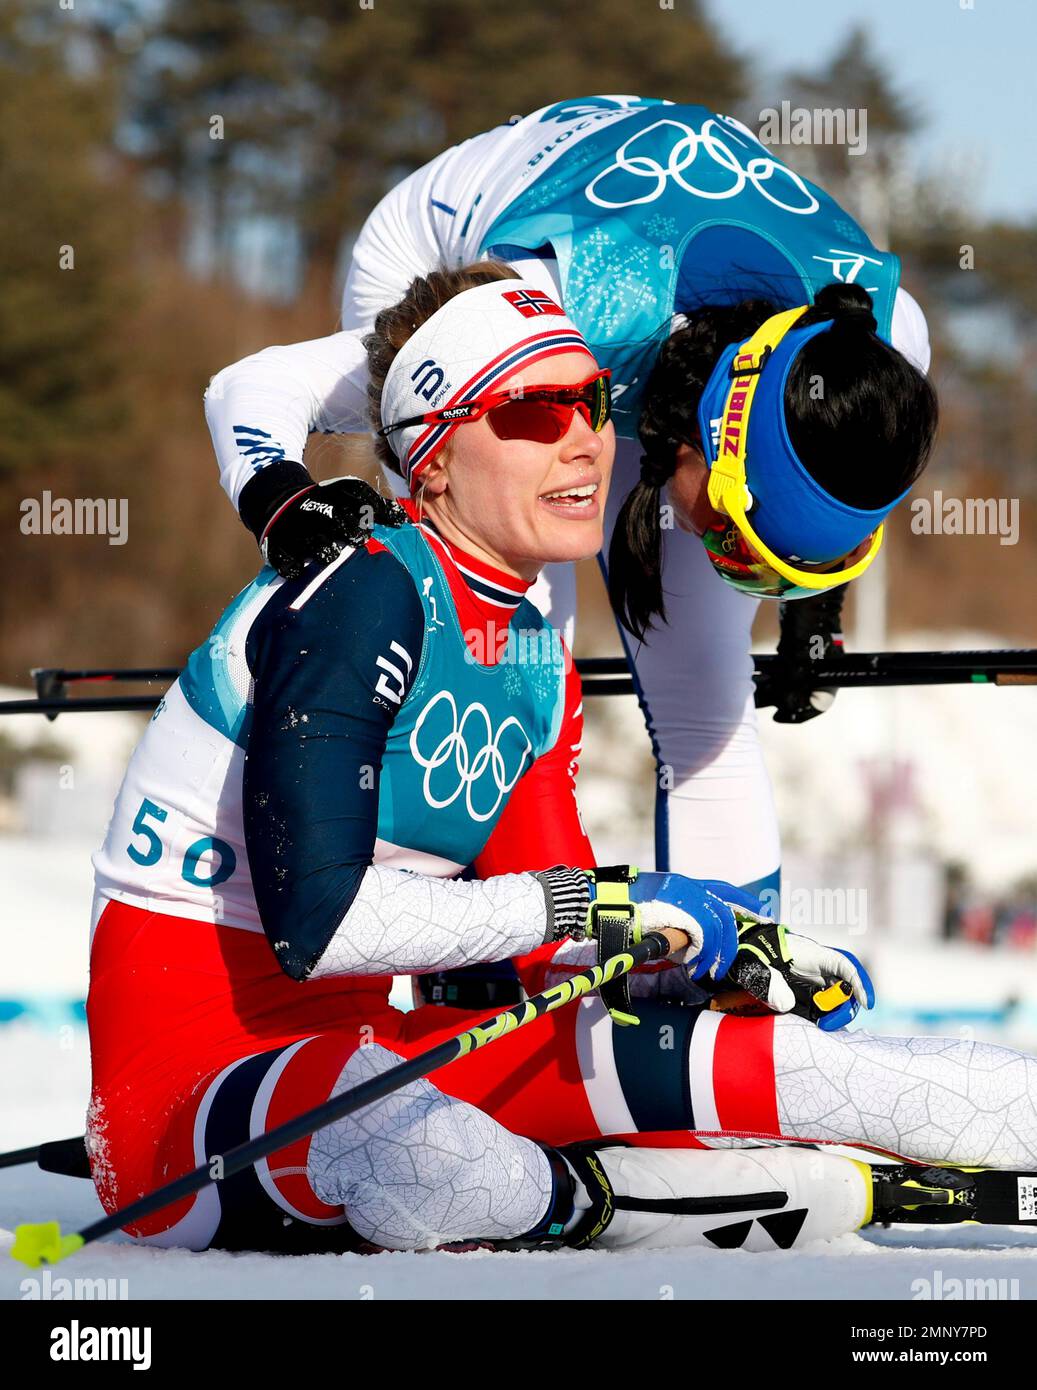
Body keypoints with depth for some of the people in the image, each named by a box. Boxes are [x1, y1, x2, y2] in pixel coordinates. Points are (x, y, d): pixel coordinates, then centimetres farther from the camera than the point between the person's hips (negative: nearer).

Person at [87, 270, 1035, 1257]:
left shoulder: (536, 663, 12)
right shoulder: (357, 595, -17)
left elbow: (543, 940, 16)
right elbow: (315, 921, -26)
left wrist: (732, 953, -1)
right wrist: (586, 901, -22)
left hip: (355, 1046, 9)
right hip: (186, 1065, -9)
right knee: (445, 1162, -37)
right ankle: (576, 1200, -7)